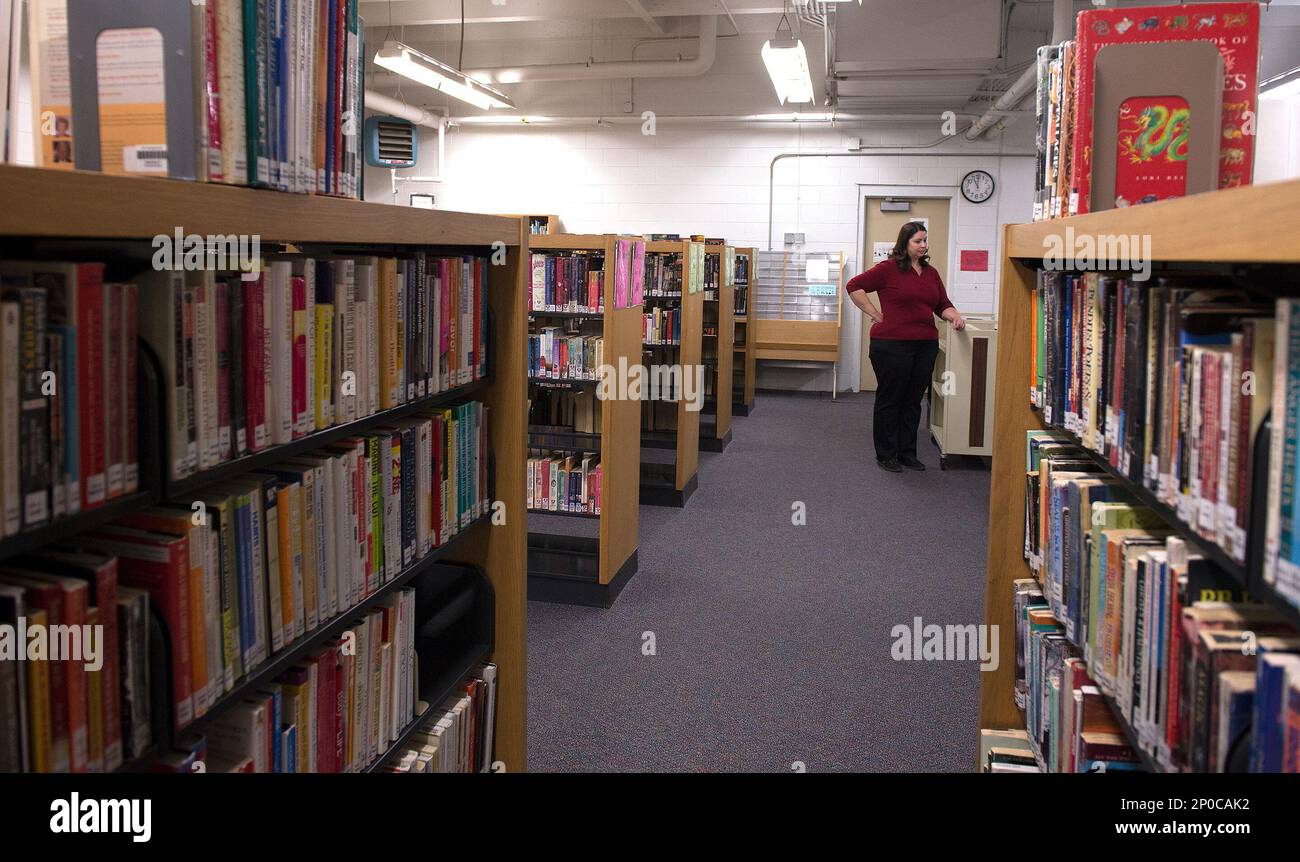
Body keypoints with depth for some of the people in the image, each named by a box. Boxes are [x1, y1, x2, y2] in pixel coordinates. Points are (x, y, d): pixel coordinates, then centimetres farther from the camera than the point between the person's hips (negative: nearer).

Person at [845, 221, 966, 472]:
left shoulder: (931, 273, 13)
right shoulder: (889, 268, -6)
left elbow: (943, 305, 17)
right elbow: (854, 286, -6)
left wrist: (955, 316, -4)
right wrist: (876, 314, -8)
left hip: (926, 345, 6)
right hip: (892, 345, -6)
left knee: (913, 401, 12)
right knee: (889, 400, 4)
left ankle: (907, 453, 22)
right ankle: (886, 455, 14)